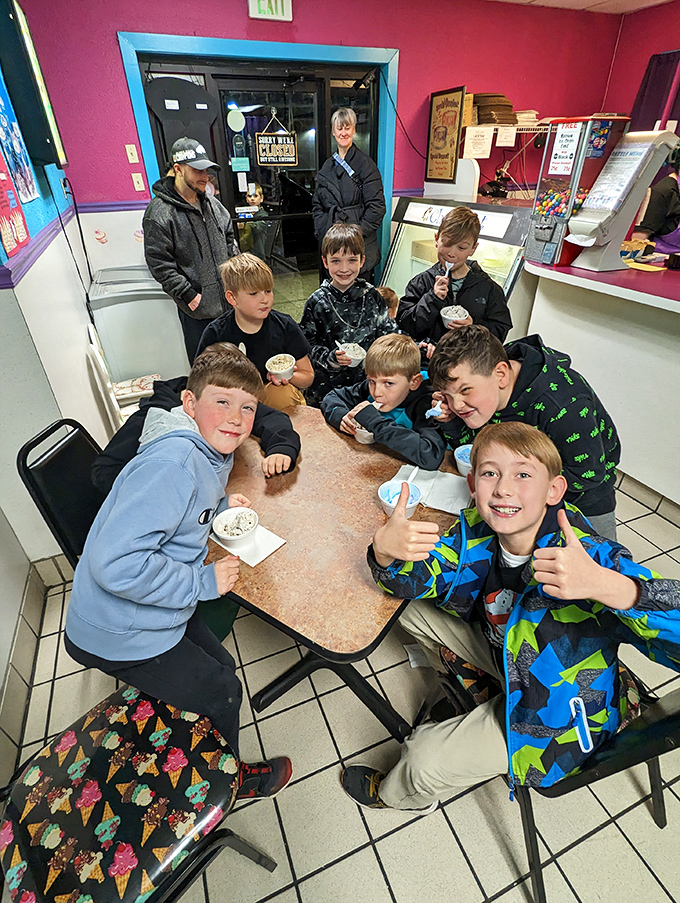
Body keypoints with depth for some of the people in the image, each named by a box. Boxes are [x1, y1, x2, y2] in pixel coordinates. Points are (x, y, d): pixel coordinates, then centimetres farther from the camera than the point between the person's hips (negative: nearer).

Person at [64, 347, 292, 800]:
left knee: (221, 667, 22)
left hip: (157, 611, 9)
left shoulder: (214, 451, -1)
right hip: (120, 634, -8)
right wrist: (203, 583, -24)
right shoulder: (172, 460, -32)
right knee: (220, 693, 9)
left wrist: (223, 505, 1)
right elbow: (115, 563, -37)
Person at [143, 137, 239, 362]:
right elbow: (159, 264, -15)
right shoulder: (159, 213, -14)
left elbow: (229, 239, 19)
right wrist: (188, 295, -17)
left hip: (226, 299, 6)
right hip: (196, 307, -6)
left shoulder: (211, 203, 8)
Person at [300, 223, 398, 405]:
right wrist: (331, 357, -19)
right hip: (328, 383, -1)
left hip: (369, 378, 2)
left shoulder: (371, 295, 3)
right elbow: (307, 344, -2)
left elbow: (389, 332, 9)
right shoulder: (317, 302, -3)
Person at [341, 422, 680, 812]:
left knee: (425, 761, -5)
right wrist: (386, 550, -38)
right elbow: (415, 580, -14)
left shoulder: (593, 557, -36)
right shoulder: (477, 533, -20)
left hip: (558, 714, -5)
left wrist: (606, 586, -62)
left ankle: (393, 794, 36)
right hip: (505, 653, 5)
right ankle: (477, 692, 31)